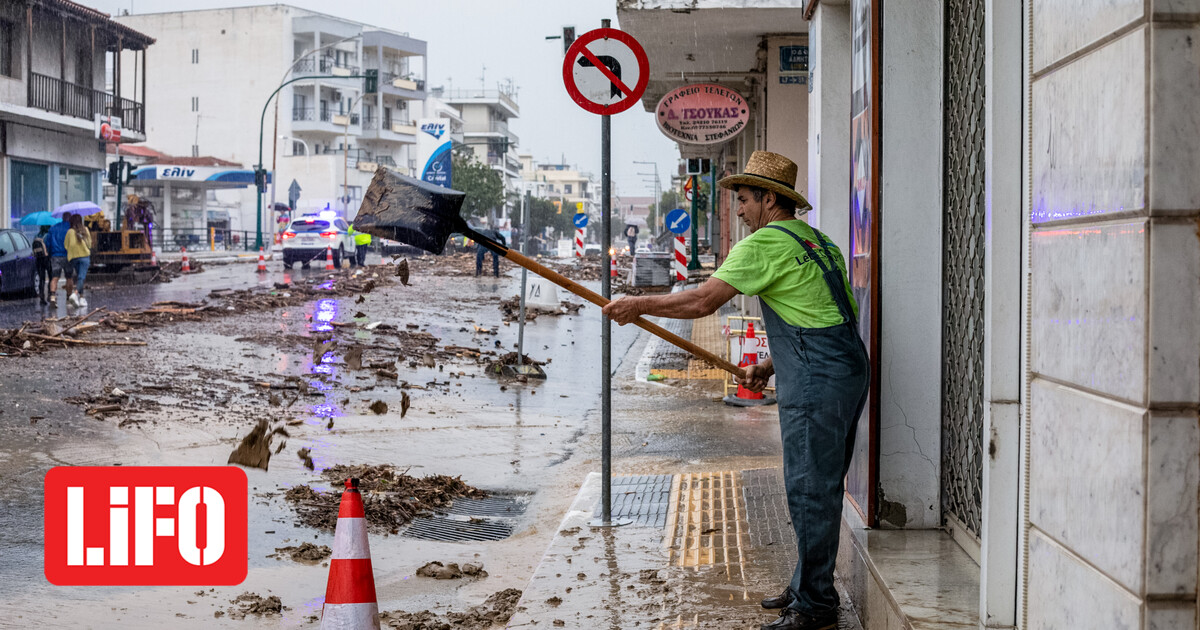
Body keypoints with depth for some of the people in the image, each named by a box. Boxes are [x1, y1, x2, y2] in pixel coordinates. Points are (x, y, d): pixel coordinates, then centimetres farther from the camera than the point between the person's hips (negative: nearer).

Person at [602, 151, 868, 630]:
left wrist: (639, 305, -2)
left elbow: (702, 301, -13)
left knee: (809, 490, -5)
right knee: (819, 487, 15)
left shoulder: (765, 243, -9)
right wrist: (773, 366, 24)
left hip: (818, 383, -10)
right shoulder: (817, 241, 20)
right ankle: (807, 587, 24)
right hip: (847, 371, 10)